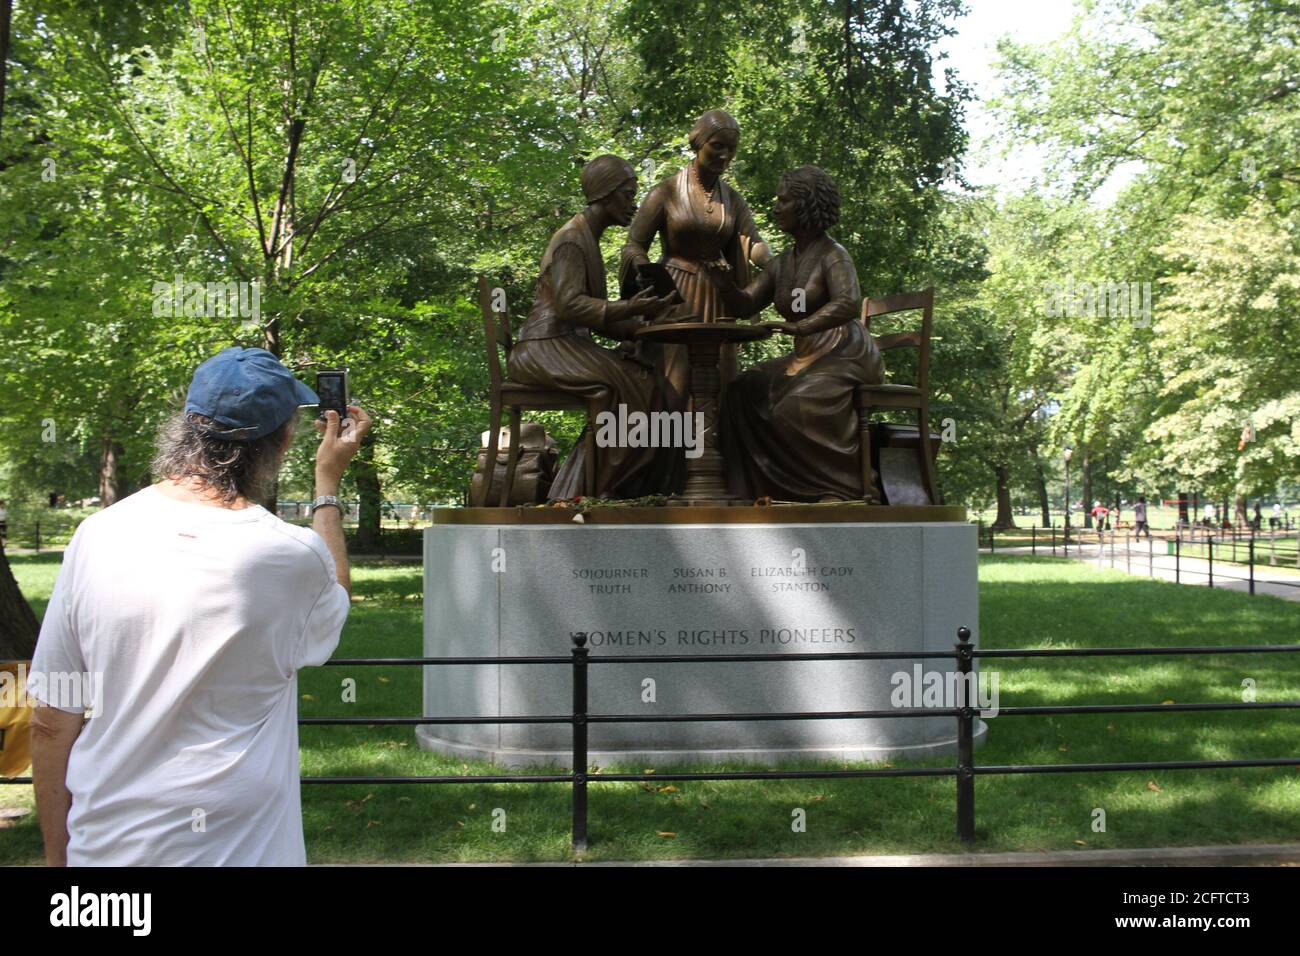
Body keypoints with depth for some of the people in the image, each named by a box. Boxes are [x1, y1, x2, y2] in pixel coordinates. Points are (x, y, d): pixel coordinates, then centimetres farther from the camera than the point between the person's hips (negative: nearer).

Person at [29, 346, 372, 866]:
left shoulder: (96, 535, -8)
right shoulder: (287, 555, -15)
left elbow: (51, 723, -1)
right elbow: (334, 603, 12)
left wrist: (57, 853, 12)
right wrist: (328, 483, 20)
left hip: (102, 846, 3)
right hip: (236, 850, -3)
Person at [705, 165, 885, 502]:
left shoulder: (832, 254, -10)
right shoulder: (783, 263, 13)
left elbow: (849, 303, -28)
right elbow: (745, 305, 8)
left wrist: (801, 326, -41)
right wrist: (726, 286, -13)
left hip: (845, 356, -8)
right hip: (806, 357, 8)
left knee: (796, 407, -29)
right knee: (745, 392, -10)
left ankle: (846, 488, -16)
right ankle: (761, 486, -8)